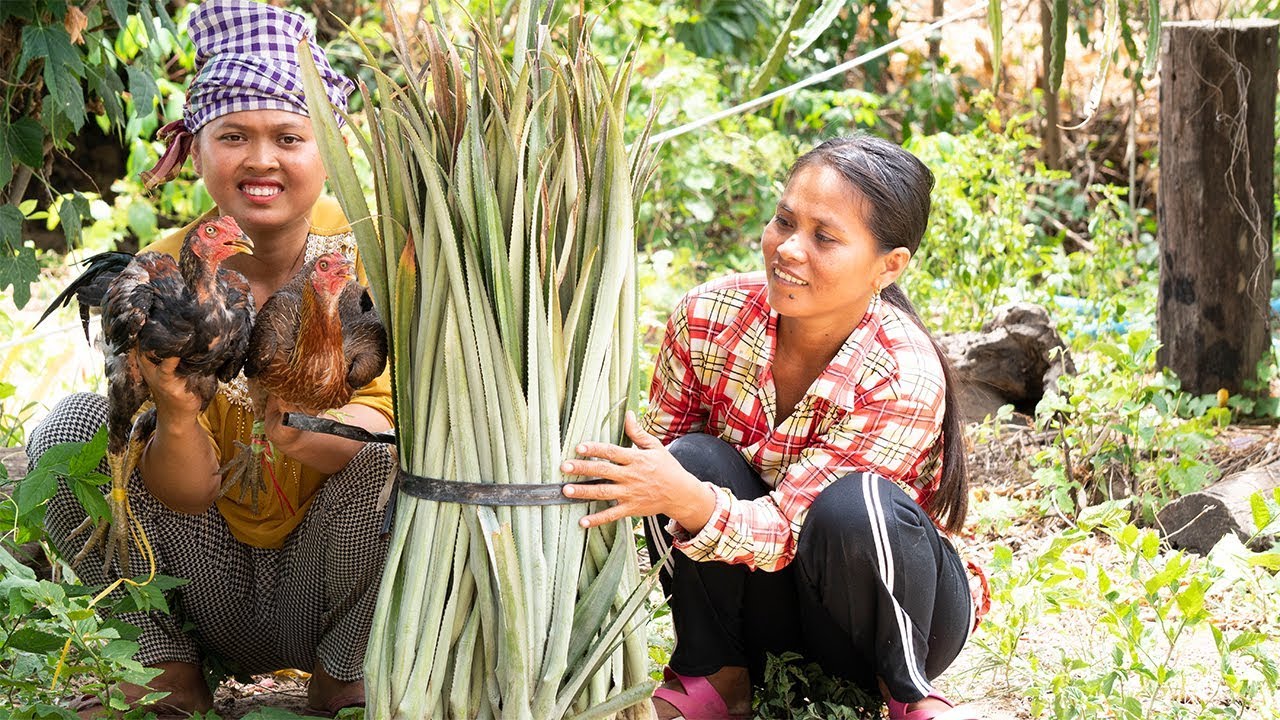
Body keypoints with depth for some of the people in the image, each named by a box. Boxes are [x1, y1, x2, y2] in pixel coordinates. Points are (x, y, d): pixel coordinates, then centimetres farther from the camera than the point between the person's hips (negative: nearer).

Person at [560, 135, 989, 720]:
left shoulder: (906, 377, -27)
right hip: (763, 597, 4)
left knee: (856, 503, -35)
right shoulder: (708, 316, -15)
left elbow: (789, 527, -30)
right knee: (697, 457, -24)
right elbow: (659, 450, -2)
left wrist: (688, 500, -49)